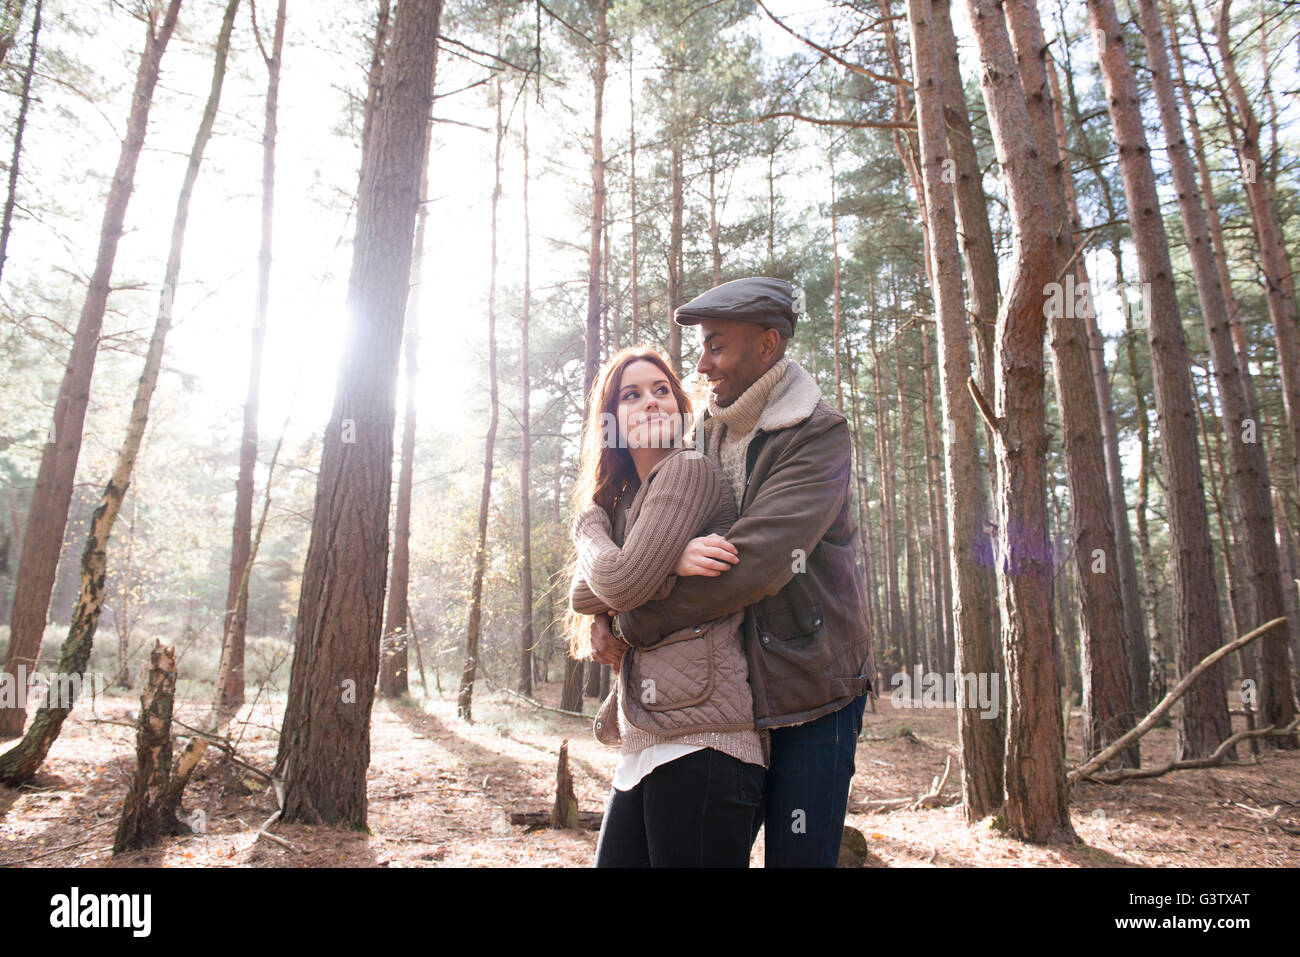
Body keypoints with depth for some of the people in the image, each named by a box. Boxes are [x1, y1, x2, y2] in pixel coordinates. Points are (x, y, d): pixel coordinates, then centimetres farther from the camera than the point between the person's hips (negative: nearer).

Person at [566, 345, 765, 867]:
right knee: (613, 860, 11)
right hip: (644, 743, 8)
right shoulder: (627, 500, 19)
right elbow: (583, 596, 3)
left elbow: (624, 583, -15)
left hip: (702, 741, -8)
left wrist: (589, 520, 4)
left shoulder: (690, 470, -5)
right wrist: (668, 562, -14)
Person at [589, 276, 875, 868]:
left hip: (808, 692, -5)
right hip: (728, 693, 6)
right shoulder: (708, 433, 8)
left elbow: (756, 560, -26)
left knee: (797, 855, 3)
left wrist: (632, 629, -20)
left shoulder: (816, 434, -14)